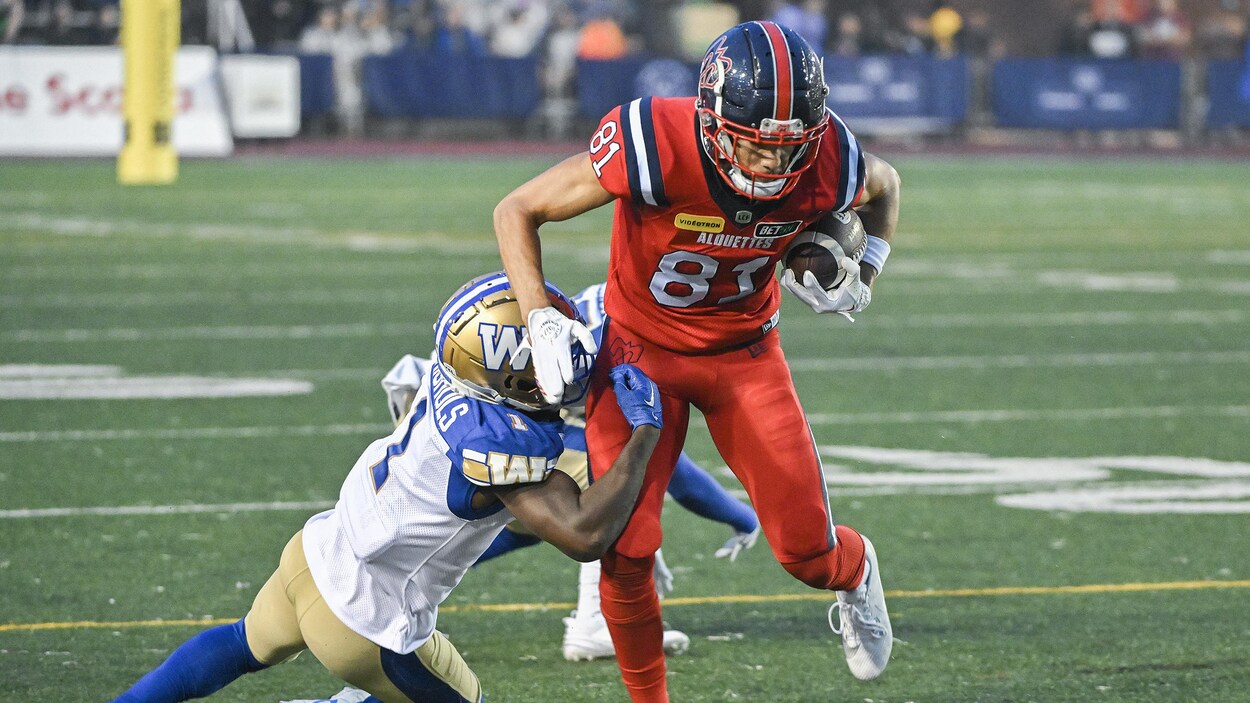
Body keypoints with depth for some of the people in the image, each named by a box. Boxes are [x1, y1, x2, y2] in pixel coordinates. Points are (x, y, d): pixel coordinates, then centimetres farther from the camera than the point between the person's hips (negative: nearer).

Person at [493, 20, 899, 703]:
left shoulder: (828, 161, -23)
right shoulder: (654, 145, -34)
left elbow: (883, 186, 6)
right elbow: (518, 211, -20)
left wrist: (865, 271, -8)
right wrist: (541, 320, -30)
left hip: (744, 349, 2)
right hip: (642, 346, -2)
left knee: (807, 550, -1)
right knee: (625, 552, -11)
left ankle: (855, 570, 37)